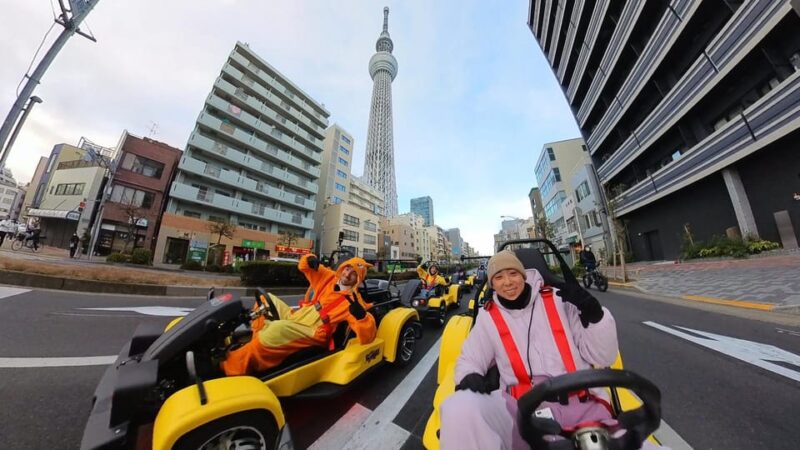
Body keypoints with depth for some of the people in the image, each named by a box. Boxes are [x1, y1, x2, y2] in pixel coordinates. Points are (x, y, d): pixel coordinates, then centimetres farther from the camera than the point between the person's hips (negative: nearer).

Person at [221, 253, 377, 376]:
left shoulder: (353, 301, -12)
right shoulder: (329, 278, 6)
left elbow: (367, 337, -20)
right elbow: (304, 266, 15)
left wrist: (361, 315, -40)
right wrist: (310, 259, -9)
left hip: (311, 333, -8)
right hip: (294, 317, 9)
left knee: (277, 329, -35)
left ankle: (230, 368, -18)